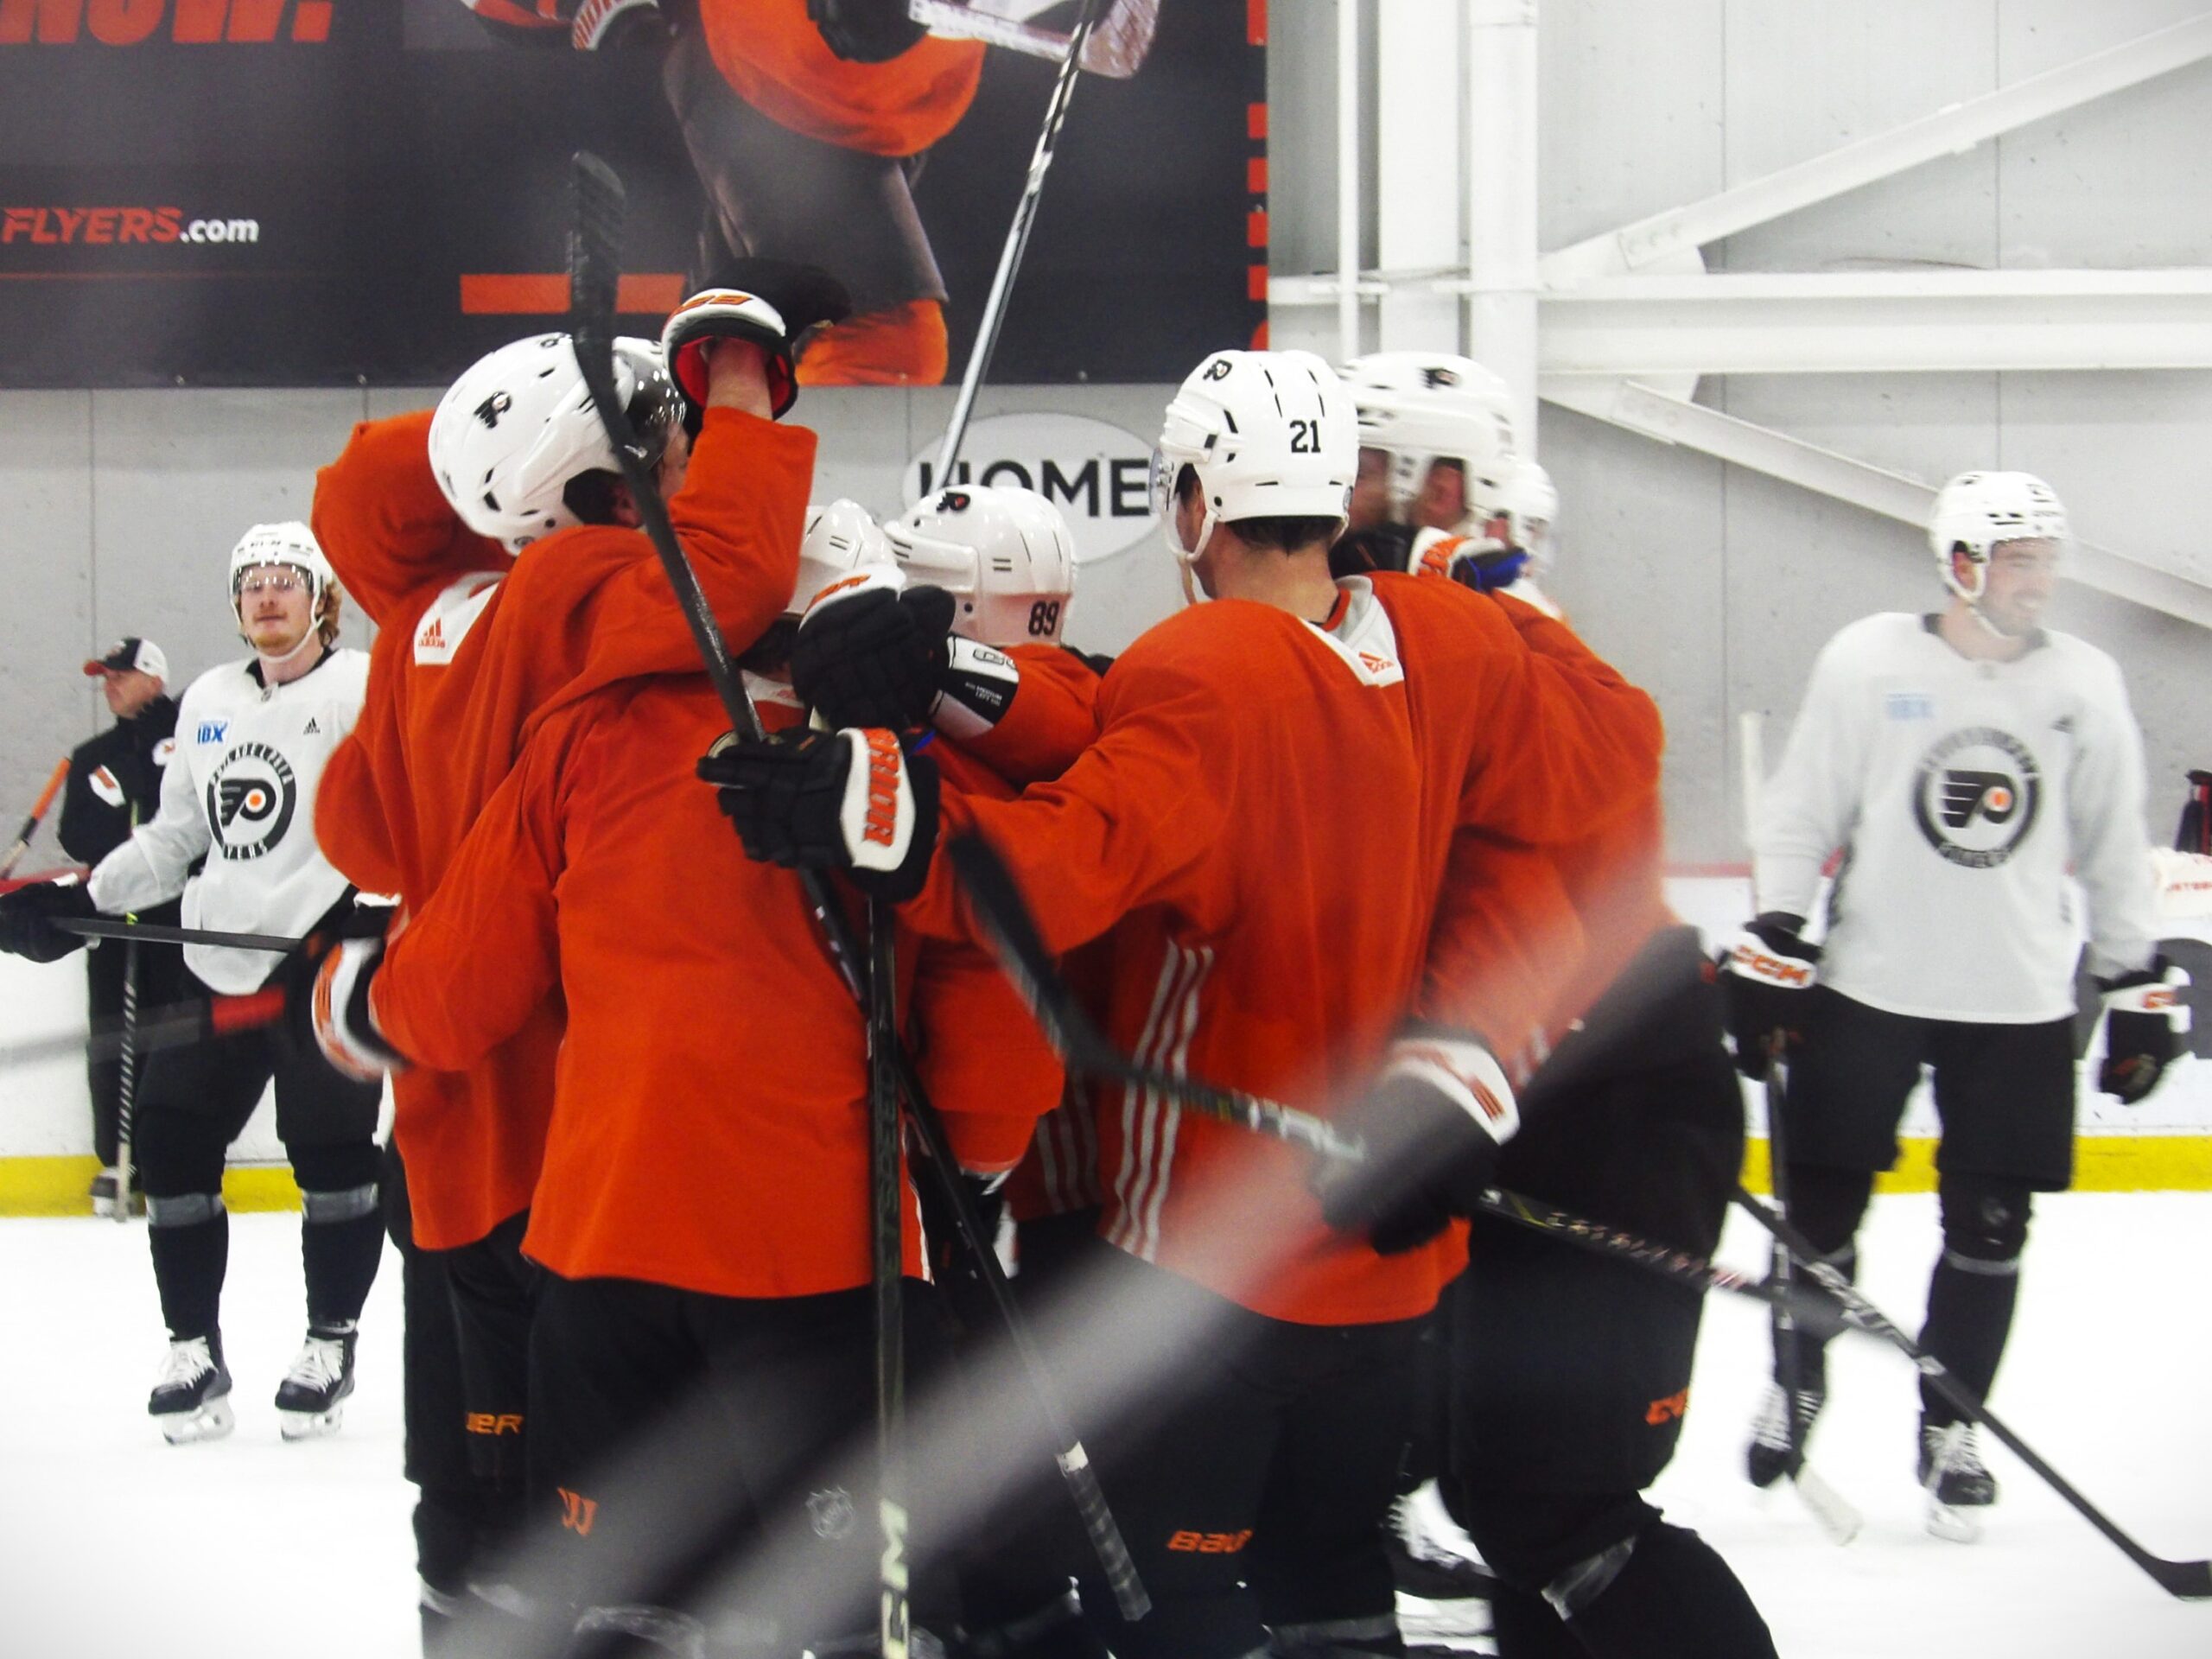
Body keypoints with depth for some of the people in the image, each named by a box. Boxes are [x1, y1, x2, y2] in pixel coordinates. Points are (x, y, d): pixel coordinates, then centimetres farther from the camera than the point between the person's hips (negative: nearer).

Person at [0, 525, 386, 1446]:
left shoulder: (361, 686, -4)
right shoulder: (207, 702, 16)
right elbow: (173, 837, 22)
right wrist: (76, 901, 15)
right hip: (218, 963, 6)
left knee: (330, 1152, -1)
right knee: (172, 1142, 3)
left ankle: (330, 1344, 15)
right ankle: (194, 1351, 13)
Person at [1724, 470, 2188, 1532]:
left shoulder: (2086, 684, 2)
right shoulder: (1868, 661, -5)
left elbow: (2113, 849, 10)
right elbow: (1799, 815, -1)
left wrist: (2139, 987, 9)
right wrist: (1771, 951, -6)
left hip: (2020, 1005, 2)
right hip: (1865, 986, -2)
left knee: (1989, 1228, 4)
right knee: (1824, 1207, 5)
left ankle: (1948, 1427, 20)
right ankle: (1799, 1384, 30)